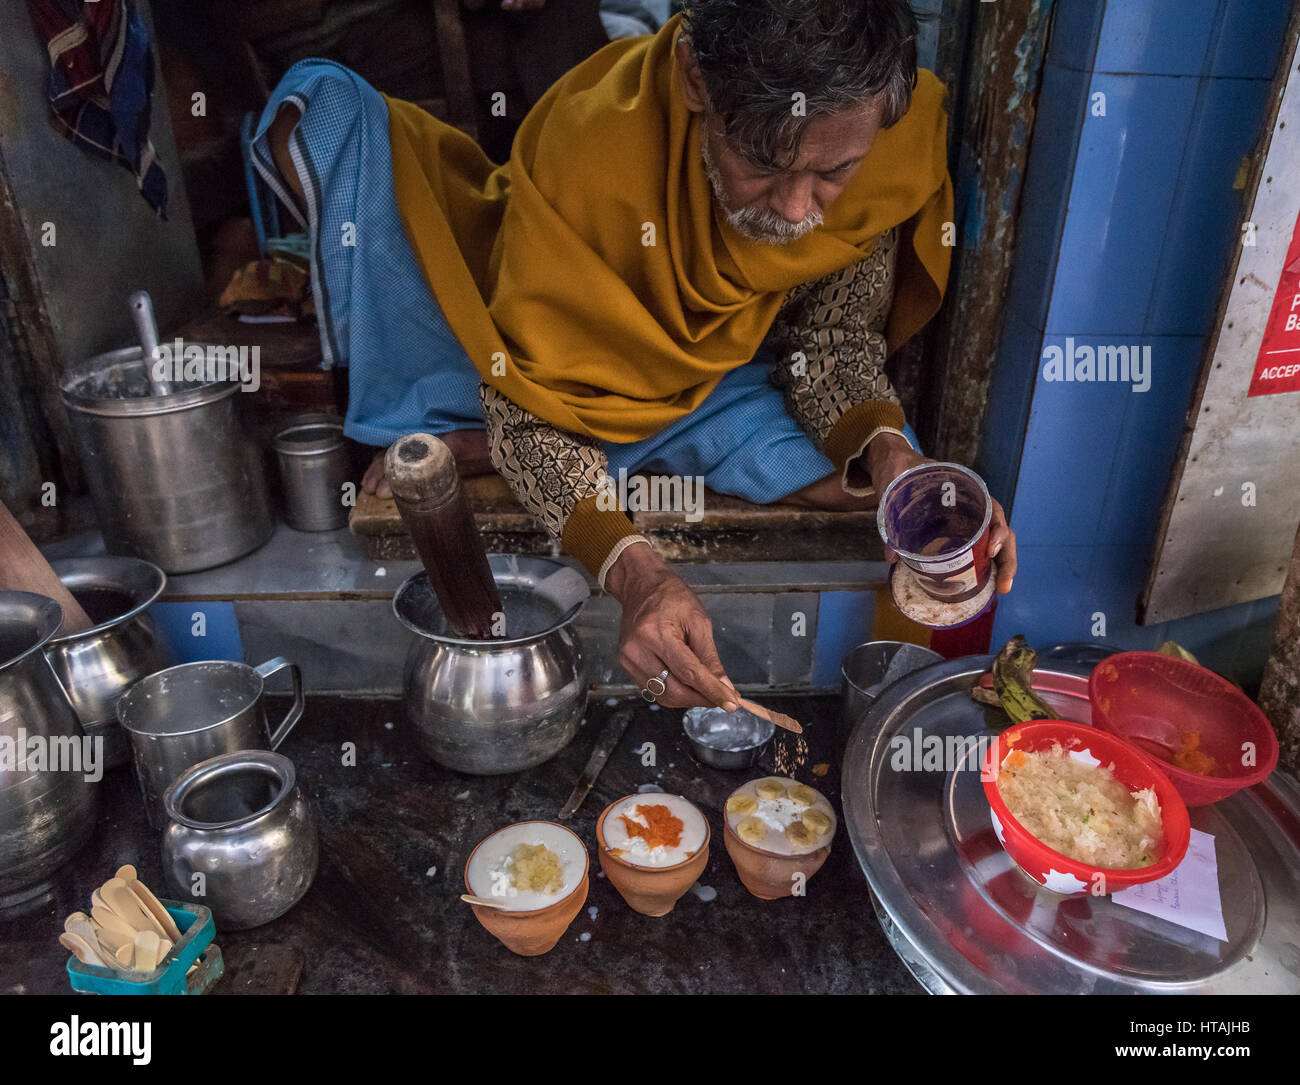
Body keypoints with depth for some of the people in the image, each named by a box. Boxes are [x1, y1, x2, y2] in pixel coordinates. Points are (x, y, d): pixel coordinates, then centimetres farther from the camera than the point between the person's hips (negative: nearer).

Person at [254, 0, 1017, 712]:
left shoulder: (896, 138, -24)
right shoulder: (591, 138, -34)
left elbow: (838, 338, -13)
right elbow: (526, 402, -31)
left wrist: (891, 453, -34)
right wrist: (633, 570, -47)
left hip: (709, 365, 4)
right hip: (539, 353, -3)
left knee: (862, 470, -28)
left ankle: (465, 450, -15)